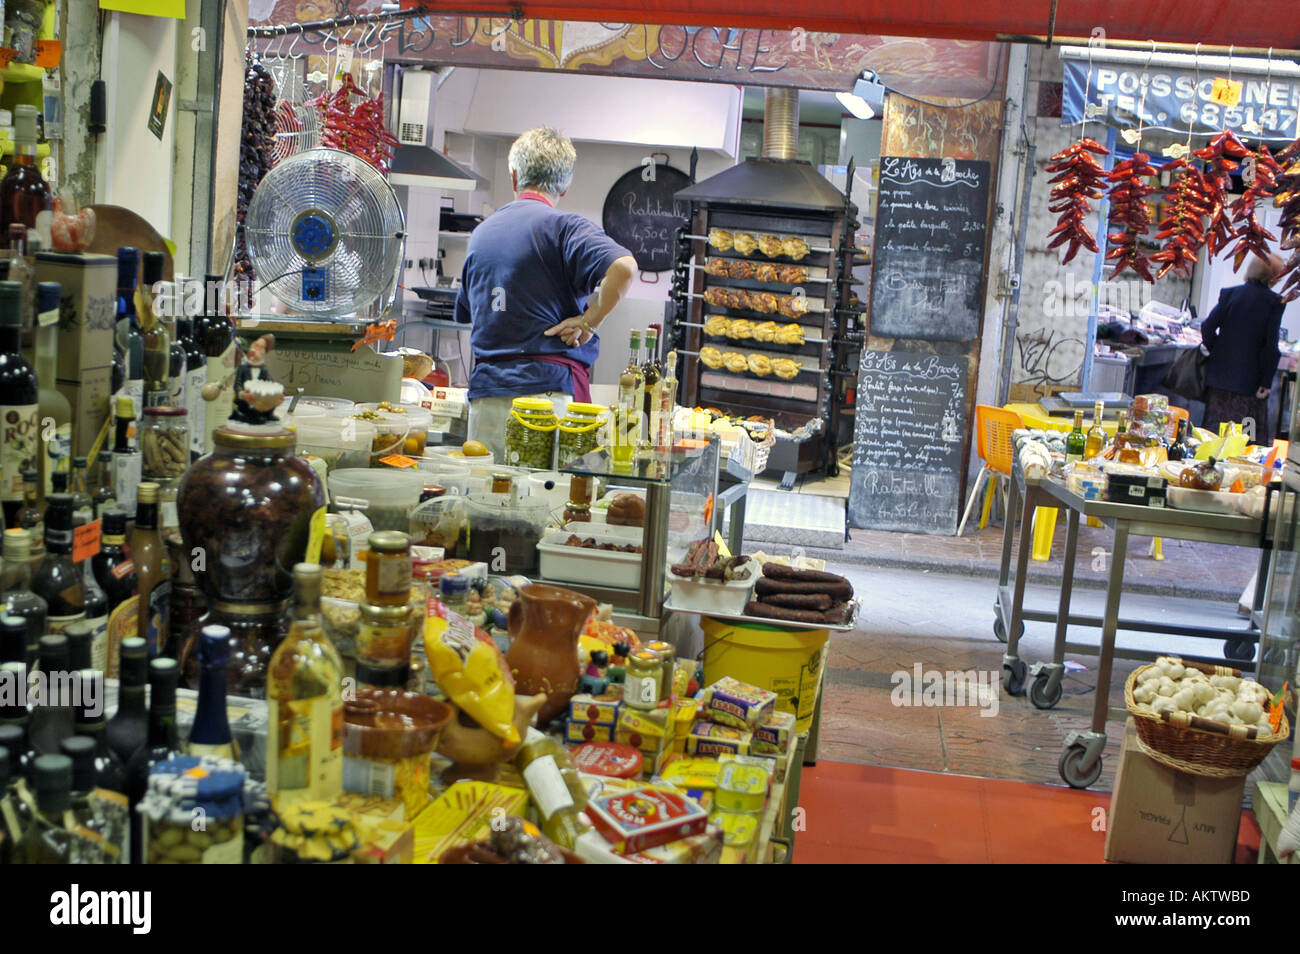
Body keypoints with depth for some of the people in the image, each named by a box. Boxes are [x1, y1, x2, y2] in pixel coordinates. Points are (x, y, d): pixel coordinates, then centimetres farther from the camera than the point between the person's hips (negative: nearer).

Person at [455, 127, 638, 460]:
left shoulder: (481, 232, 17)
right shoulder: (563, 226, -3)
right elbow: (624, 267, -21)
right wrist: (590, 320, -11)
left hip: (485, 394, 6)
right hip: (549, 389, -6)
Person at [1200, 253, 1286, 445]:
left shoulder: (1230, 293, -1)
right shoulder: (1274, 301, -9)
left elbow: (1208, 327, -4)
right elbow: (1271, 344, -11)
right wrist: (1267, 382, -6)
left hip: (1221, 372, 3)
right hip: (1250, 378, -3)